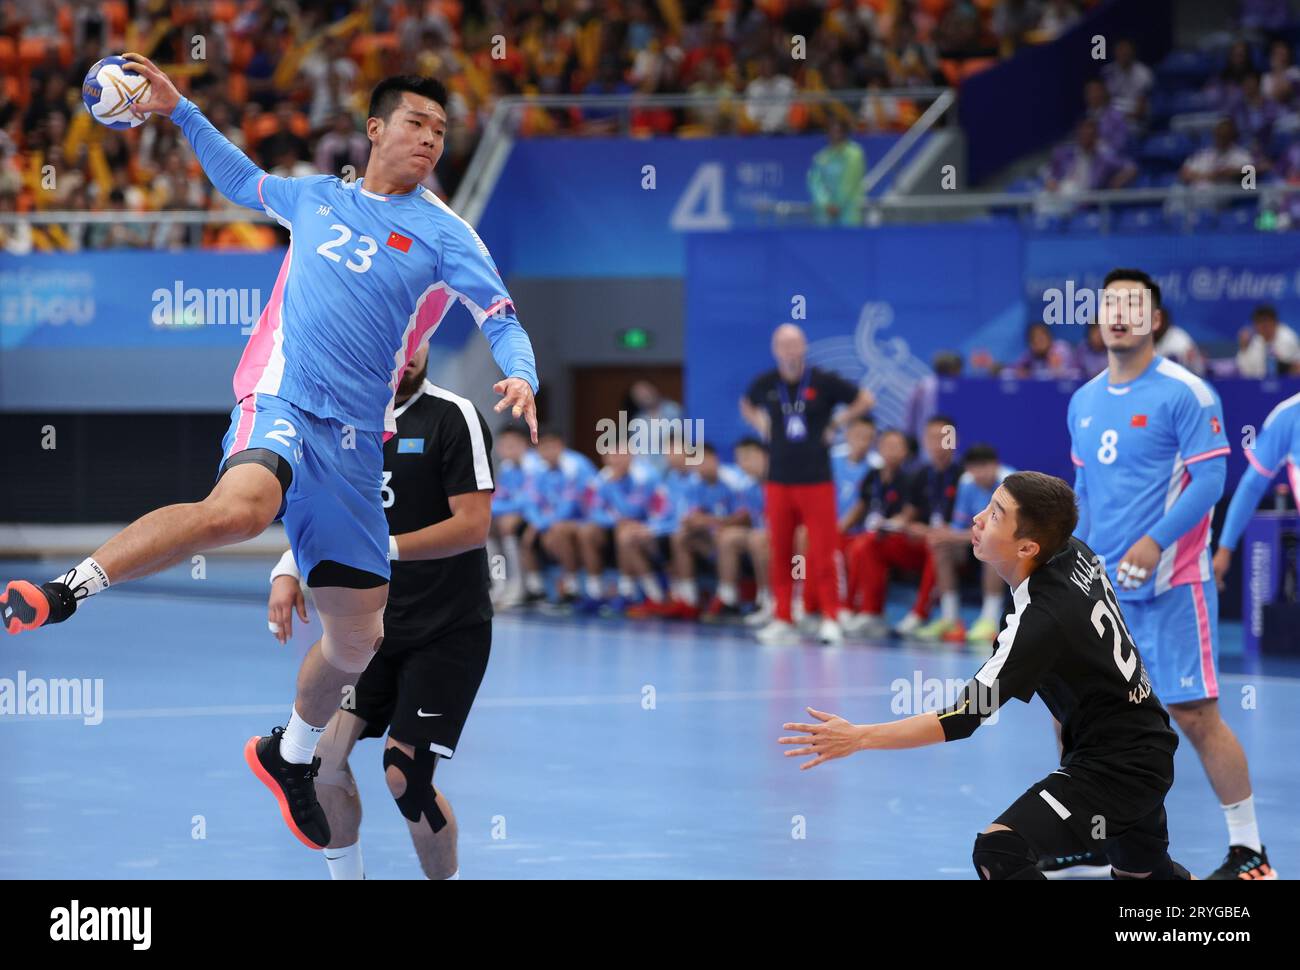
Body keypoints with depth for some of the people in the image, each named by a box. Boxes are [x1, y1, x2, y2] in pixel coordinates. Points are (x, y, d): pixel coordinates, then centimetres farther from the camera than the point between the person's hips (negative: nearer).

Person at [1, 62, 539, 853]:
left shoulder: (440, 231, 9)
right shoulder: (315, 196, 15)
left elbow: (502, 317, 3)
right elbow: (242, 179, 36)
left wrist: (521, 375, -18)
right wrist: (180, 111, 29)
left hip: (355, 433, 2)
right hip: (279, 398, -2)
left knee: (358, 639, 5)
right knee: (242, 506, -40)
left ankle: (291, 757, 33)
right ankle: (69, 588, -35)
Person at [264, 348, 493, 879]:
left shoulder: (454, 417, -11)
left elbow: (474, 525, -18)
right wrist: (287, 573, -3)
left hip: (448, 631, -5)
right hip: (371, 626, 5)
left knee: (406, 780, -12)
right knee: (321, 749, -8)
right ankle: (347, 876, 14)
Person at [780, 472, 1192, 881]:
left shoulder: (1041, 621, -27)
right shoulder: (1076, 554, -4)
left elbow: (964, 718, -28)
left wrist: (858, 737, -29)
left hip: (1117, 767, -10)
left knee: (998, 849, -23)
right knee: (1147, 874, 30)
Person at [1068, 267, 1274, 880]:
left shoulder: (1185, 392, -9)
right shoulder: (1084, 401, 12)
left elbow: (1209, 478, -15)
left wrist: (1155, 542, -25)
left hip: (1169, 584, -7)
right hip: (1101, 585, 7)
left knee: (1194, 714, -8)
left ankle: (1248, 851, 2)